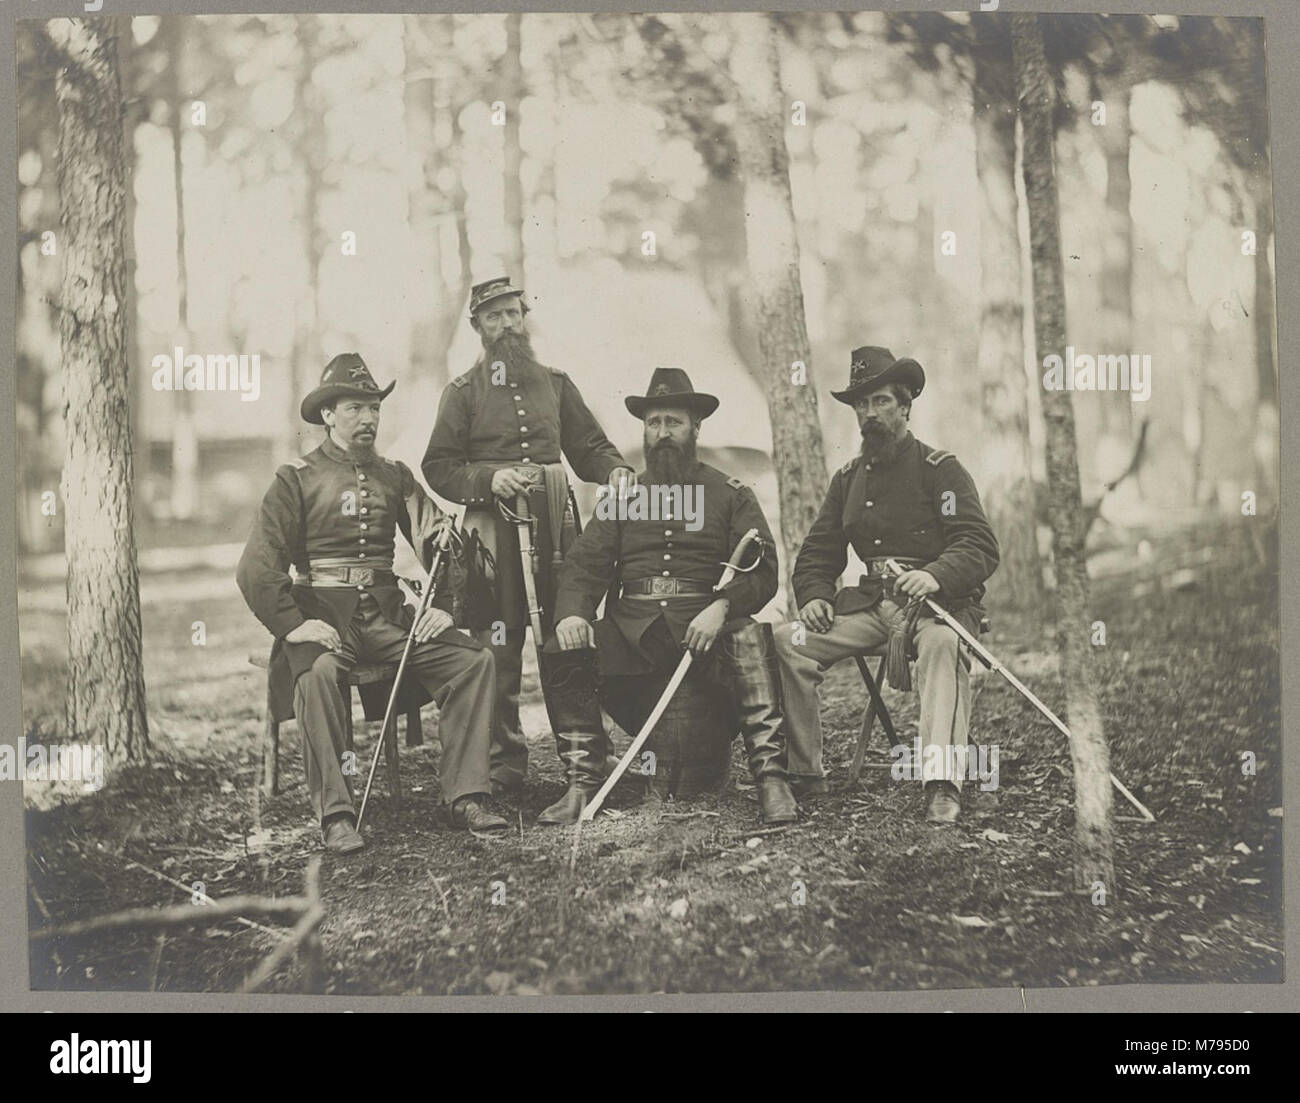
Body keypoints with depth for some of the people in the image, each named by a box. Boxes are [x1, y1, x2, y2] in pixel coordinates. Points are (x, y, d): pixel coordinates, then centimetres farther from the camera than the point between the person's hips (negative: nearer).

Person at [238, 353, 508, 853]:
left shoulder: (395, 477, 16)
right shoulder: (297, 479, 2)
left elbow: (440, 544, 13)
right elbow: (256, 567, -6)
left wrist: (441, 606, -3)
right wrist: (292, 624, -18)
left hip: (388, 615, 4)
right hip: (324, 616, -4)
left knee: (474, 659, -17)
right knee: (318, 673, -37)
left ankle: (464, 796, -15)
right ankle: (335, 816, -32)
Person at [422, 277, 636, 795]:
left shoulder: (555, 382, 17)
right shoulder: (463, 392, 8)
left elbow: (589, 445, 18)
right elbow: (438, 467, 3)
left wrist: (615, 470, -3)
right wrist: (489, 478, -13)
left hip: (555, 522, 2)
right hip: (493, 527, -2)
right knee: (497, 647, -4)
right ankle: (505, 762, 3)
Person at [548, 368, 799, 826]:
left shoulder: (731, 494, 12)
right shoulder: (622, 496, 19)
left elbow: (762, 569, 0)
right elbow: (585, 562, 9)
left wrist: (722, 607, -21)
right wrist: (571, 613, -14)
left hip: (706, 622, -2)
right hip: (631, 629, 3)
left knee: (750, 638, -34)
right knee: (564, 651, -24)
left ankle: (770, 779, -36)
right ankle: (581, 784, -21)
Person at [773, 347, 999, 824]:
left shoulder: (938, 468, 0)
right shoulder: (848, 478, 18)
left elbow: (981, 547, -11)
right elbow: (818, 553, 20)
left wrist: (936, 575, -31)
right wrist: (814, 597, -2)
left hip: (937, 600, -5)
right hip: (871, 603, 5)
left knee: (942, 643, -39)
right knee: (787, 641, -16)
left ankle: (943, 783, -49)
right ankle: (803, 772, -9)